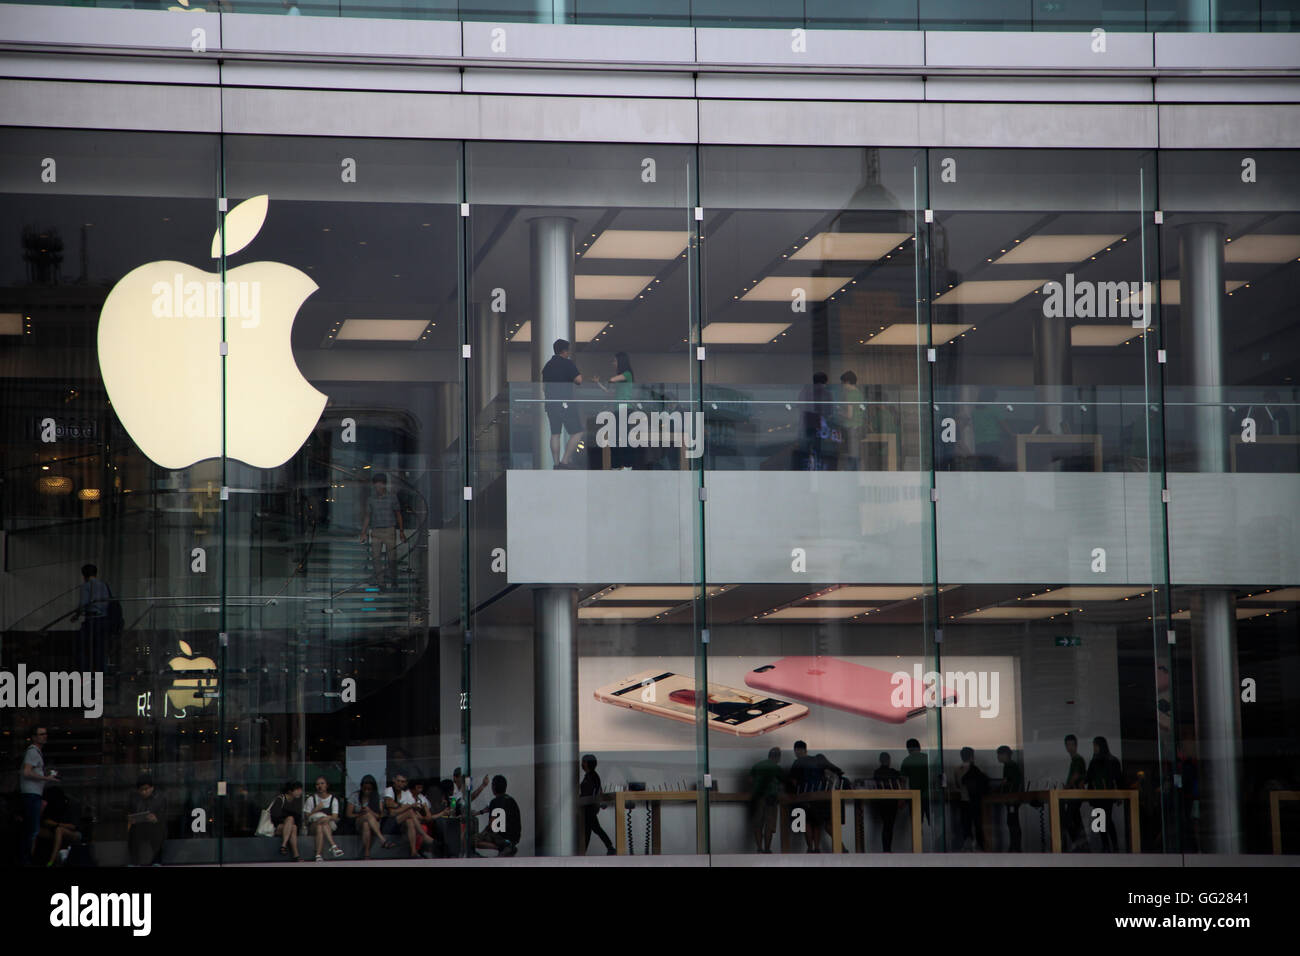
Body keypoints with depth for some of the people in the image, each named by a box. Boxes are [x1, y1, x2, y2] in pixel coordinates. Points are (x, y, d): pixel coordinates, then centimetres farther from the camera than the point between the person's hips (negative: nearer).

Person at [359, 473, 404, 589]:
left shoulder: (392, 498, 1)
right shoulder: (371, 500, 5)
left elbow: (398, 515, 8)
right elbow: (367, 517, 10)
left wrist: (401, 531, 9)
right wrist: (363, 534, 4)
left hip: (390, 531, -1)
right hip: (376, 531, 2)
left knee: (391, 558, 0)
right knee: (375, 558, -8)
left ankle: (392, 582, 14)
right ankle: (380, 583, -7)